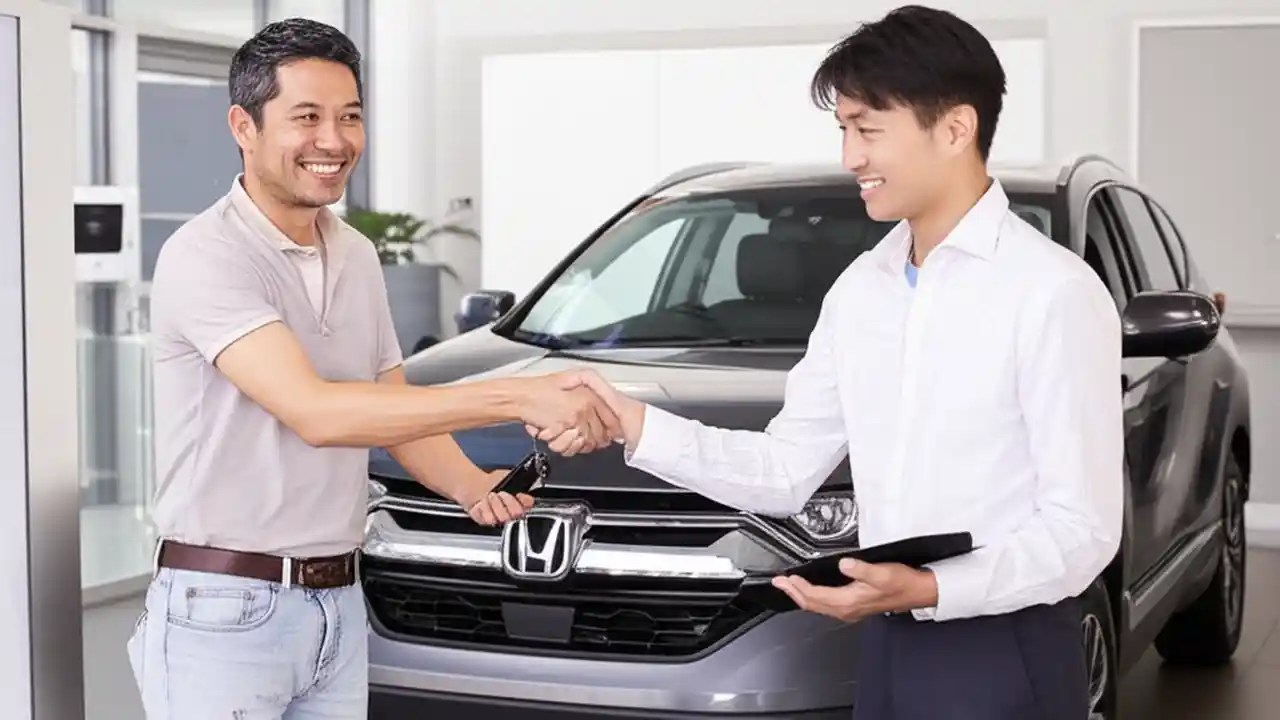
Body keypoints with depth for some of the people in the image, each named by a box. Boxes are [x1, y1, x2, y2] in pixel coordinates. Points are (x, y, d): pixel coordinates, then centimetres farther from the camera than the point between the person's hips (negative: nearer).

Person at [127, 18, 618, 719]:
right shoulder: (204, 257, -16)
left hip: (340, 606, 7)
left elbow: (398, 411, 15)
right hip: (224, 610, -7)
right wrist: (518, 397, -32)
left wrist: (469, 485, -7)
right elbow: (315, 412, -28)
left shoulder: (357, 257, 10)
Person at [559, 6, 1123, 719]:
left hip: (1005, 661, -7)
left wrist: (929, 589, -28)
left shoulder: (1054, 292, -14)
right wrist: (631, 422, -3)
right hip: (886, 653, 7)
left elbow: (1082, 529, -16)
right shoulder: (859, 290, 9)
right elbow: (785, 473, 8)